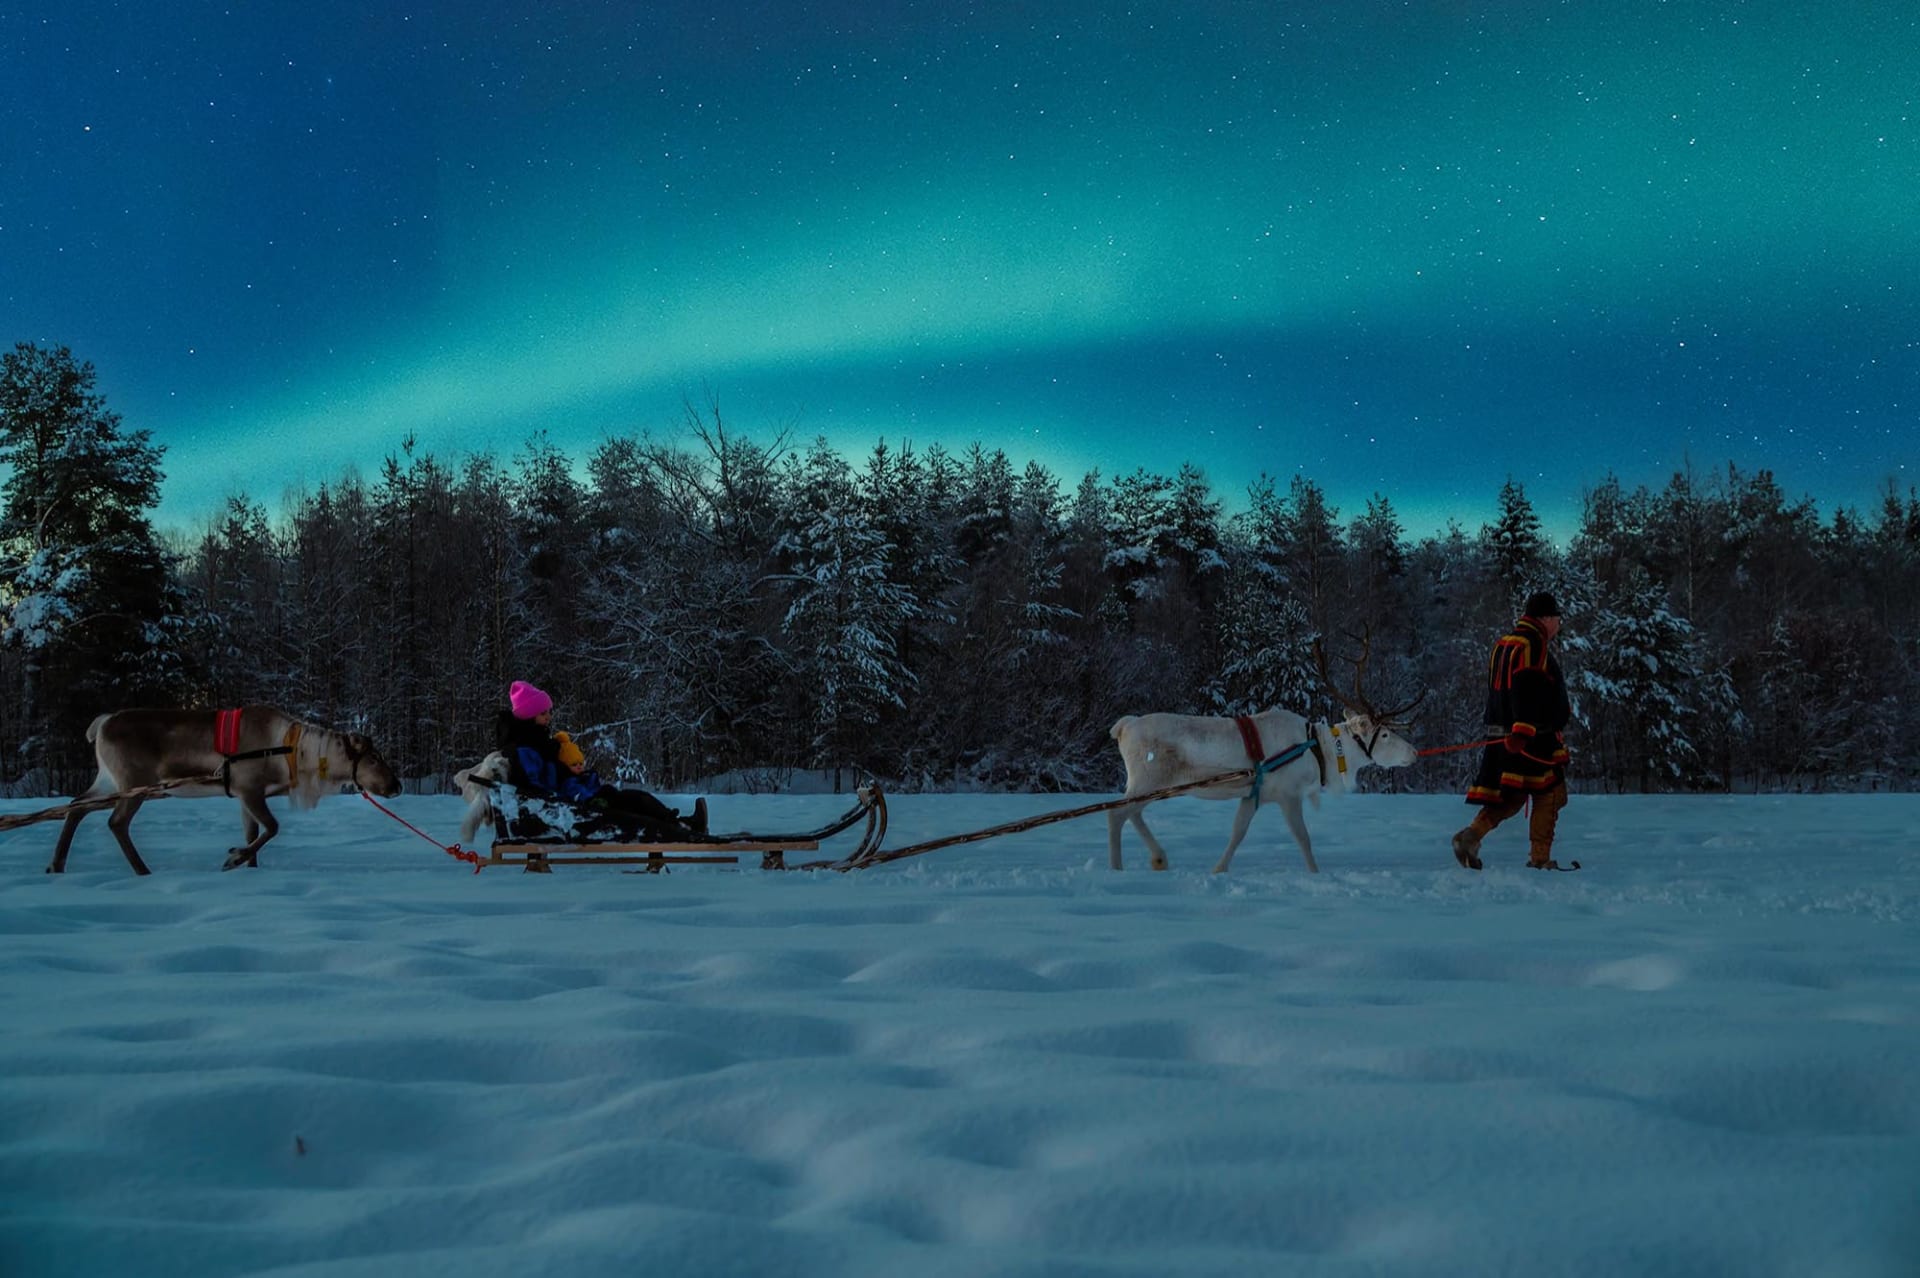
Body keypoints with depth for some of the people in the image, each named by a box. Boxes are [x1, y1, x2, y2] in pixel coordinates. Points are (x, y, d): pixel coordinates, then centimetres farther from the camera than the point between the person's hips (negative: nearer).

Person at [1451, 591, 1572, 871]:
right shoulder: (1533, 644, -13)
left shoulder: (1503, 643, 18)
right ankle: (1540, 858, 2)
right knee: (1549, 795, 2)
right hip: (1534, 737, -9)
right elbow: (1526, 689, -25)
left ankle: (1472, 835, -7)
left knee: (1510, 796, 11)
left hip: (1503, 735, 9)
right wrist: (1523, 730, -33)